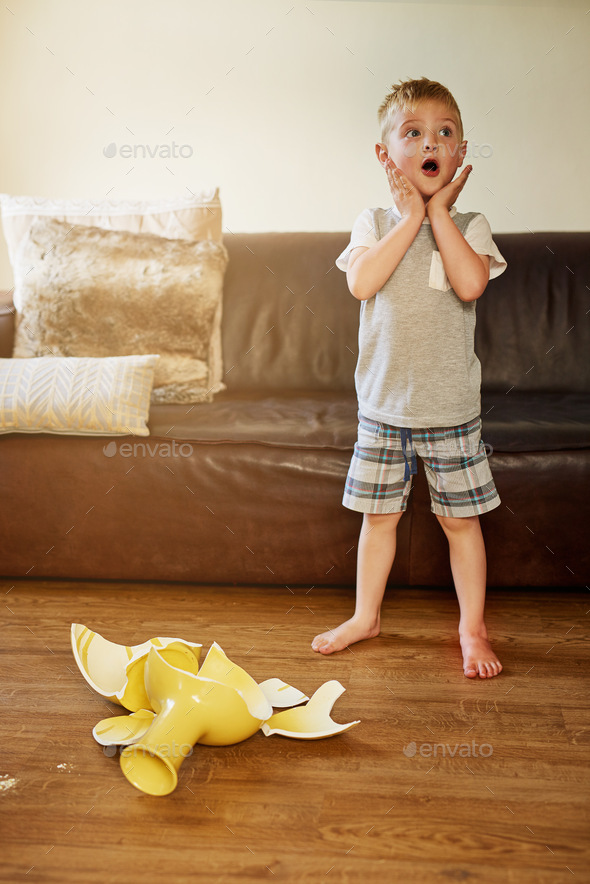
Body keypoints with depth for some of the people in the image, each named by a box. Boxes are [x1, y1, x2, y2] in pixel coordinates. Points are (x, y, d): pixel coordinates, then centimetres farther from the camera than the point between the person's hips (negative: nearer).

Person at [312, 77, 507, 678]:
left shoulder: (469, 226, -1)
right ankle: (366, 615, 32)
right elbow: (362, 282, -19)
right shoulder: (373, 223, 1)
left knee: (460, 518, 8)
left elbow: (471, 283, -22)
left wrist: (439, 211, -14)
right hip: (383, 403, 1)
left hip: (451, 408, -1)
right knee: (378, 515, 13)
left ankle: (472, 627, 25)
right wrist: (410, 217, -16)